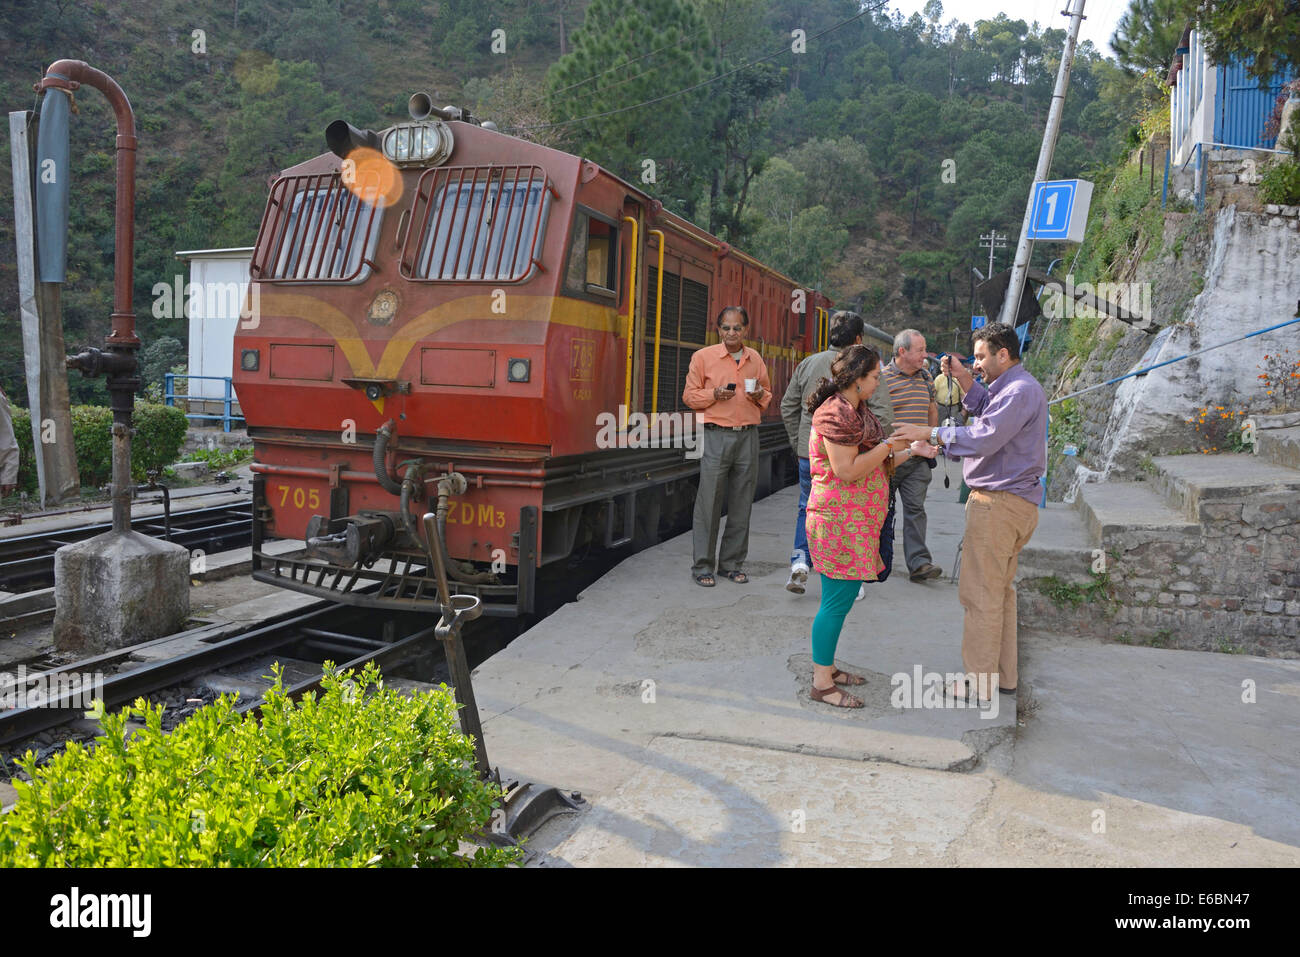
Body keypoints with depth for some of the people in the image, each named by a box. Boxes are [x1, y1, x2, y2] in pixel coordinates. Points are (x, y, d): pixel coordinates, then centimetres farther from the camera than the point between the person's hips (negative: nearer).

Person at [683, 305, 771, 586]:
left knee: (741, 505, 6)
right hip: (716, 435, -4)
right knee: (709, 502, -5)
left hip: (748, 436, 4)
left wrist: (760, 395, 0)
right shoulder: (703, 357, 2)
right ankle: (702, 566, 4)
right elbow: (689, 395, 3)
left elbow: (767, 395, 23)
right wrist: (715, 394, -13)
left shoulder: (756, 359, 13)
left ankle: (731, 564, 17)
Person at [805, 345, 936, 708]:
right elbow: (847, 471, -23)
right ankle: (822, 684, 3)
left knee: (839, 599, 15)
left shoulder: (856, 411, 18)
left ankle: (827, 666, 26)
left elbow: (873, 465, 19)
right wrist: (890, 444, -14)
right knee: (837, 601, -5)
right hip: (840, 521, -10)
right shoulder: (837, 413, -16)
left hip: (854, 521, 10)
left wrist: (911, 450, 10)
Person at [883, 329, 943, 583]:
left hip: (918, 458, 5)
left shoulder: (926, 378, 12)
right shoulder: (883, 377, -9)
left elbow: (932, 411, 24)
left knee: (915, 508, -2)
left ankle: (919, 562, -5)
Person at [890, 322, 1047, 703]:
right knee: (1000, 589, 17)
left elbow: (984, 439, -24)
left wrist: (929, 434, -19)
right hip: (1012, 500, 11)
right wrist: (966, 382, 14)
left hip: (999, 503, -11)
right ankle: (1004, 675, 25)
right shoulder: (1013, 386, 17)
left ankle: (979, 682, 3)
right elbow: (989, 414, 25)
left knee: (981, 594, -5)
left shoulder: (1020, 391, -17)